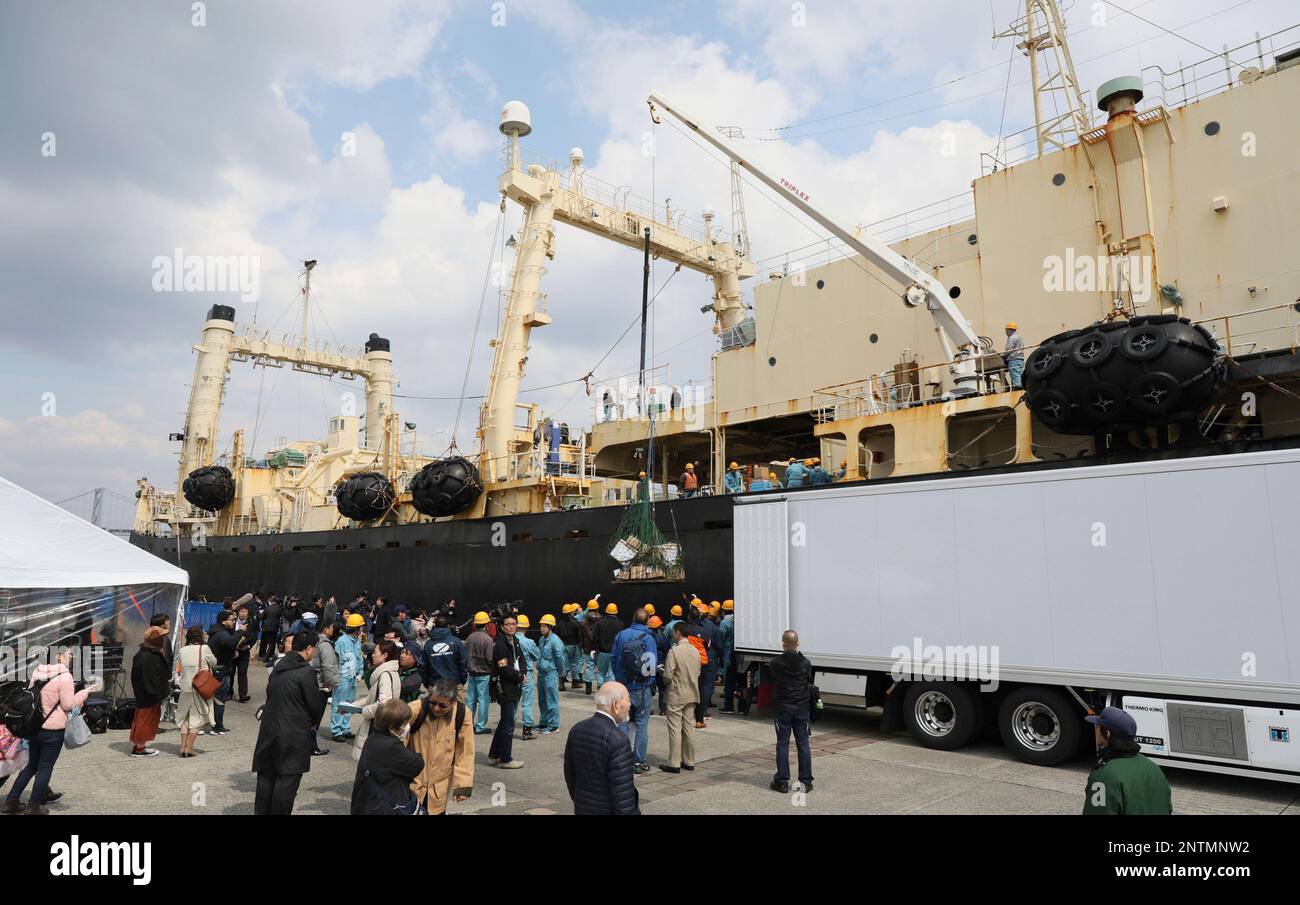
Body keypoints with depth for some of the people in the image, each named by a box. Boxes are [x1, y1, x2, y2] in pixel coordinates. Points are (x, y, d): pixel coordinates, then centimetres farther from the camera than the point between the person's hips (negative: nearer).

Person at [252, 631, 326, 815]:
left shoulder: (278, 667, 7)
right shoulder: (306, 671, -16)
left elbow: (272, 695, 12)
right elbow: (315, 703, -13)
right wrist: (314, 723, 8)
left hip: (269, 729, 7)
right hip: (294, 734, -7)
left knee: (266, 775, 16)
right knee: (287, 778, 3)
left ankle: (261, 810, 26)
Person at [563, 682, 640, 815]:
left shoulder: (576, 730, -2)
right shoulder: (617, 741, -24)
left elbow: (570, 774, 9)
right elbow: (623, 793, -23)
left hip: (583, 809, 7)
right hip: (610, 811, -7)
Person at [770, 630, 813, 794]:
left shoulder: (776, 663, -10)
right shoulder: (805, 663, -3)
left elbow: (773, 682, 3)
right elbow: (810, 684, 6)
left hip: (783, 708, -2)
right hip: (801, 708, 2)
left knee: (782, 744, 4)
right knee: (803, 744, 8)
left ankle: (782, 781, 5)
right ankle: (806, 782, 11)